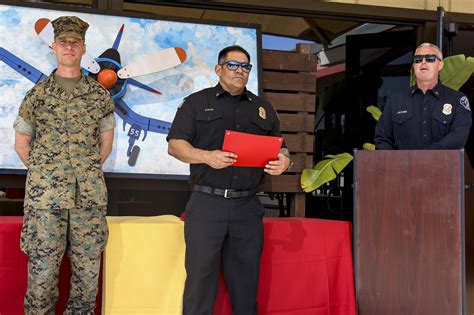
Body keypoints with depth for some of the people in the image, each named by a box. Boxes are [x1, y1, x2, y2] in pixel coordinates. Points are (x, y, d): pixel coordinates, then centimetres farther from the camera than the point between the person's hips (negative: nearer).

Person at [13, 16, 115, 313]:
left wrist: (90, 172, 9)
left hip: (90, 193, 1)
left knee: (88, 267, 6)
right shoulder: (38, 93, 5)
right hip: (45, 194, -1)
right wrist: (43, 172, 7)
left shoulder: (100, 94, 8)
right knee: (43, 267, 1)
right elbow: (21, 143, 11)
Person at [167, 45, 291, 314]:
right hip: (207, 203, -3)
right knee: (200, 275, -2)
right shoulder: (197, 102, 9)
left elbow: (279, 149, 20)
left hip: (248, 205, 3)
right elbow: (175, 145, 1)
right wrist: (206, 156, -17)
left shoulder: (263, 108, 19)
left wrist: (284, 161, -5)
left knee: (246, 279, 7)